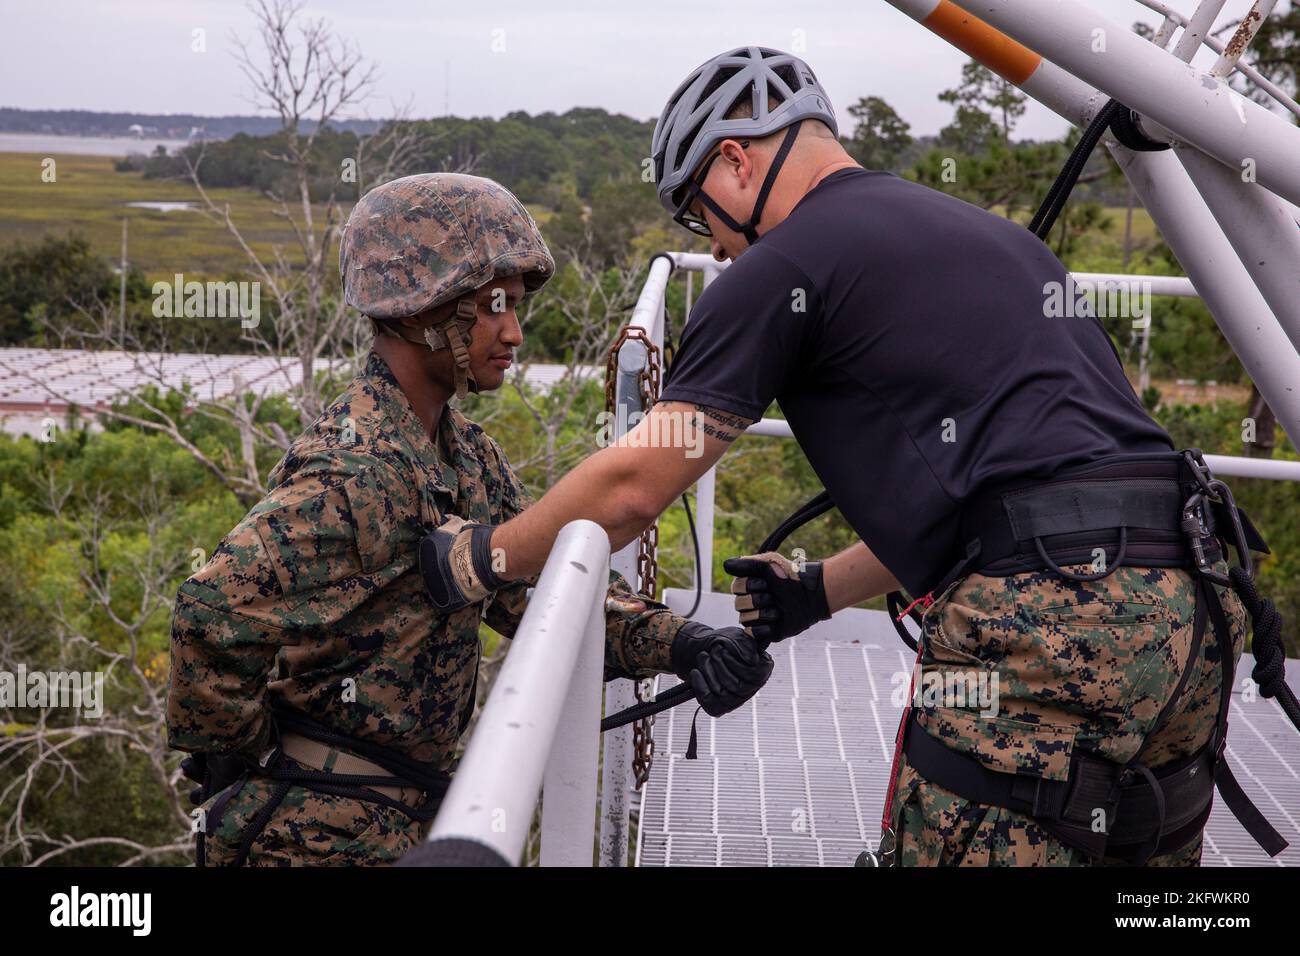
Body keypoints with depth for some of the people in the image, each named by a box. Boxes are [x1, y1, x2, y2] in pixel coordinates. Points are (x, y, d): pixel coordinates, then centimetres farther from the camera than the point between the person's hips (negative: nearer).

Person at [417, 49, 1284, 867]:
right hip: (1189, 615, 9)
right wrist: (823, 591, 33)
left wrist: (475, 560, 16)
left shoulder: (786, 264, 1)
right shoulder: (992, 234, 26)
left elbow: (633, 486, 1)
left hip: (1044, 628, -9)